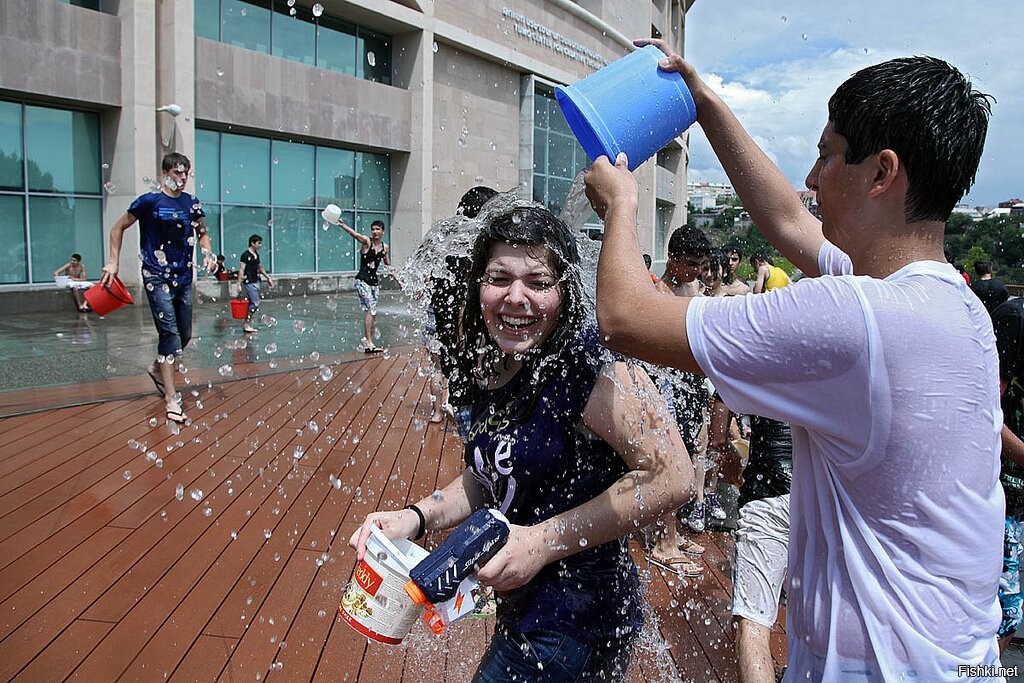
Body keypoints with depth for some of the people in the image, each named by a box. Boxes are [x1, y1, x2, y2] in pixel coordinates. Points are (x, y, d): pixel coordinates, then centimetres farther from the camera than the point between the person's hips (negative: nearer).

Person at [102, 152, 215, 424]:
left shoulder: (192, 203, 8)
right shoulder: (149, 201, -5)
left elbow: (202, 233, 22)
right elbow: (119, 227, 3)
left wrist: (208, 253, 3)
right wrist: (113, 262, -2)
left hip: (184, 278, 6)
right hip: (157, 277, -6)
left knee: (184, 336, 12)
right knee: (170, 334, -12)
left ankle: (157, 368, 42)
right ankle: (170, 399, -7)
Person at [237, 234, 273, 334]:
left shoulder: (256, 254, 14)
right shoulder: (245, 255, -11)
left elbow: (260, 268, 26)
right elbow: (241, 270, -13)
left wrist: (268, 278, 27)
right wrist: (239, 284, -17)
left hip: (256, 282, 8)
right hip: (249, 282, -8)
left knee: (252, 303, 8)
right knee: (255, 303, -11)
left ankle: (247, 325, 13)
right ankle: (246, 325, -5)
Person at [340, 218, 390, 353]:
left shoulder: (385, 247, 10)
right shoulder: (367, 242, -6)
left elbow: (388, 266, 23)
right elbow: (355, 234, -25)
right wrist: (342, 225, -43)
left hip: (375, 281, 6)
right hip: (362, 280, -6)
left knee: (372, 312, 6)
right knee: (371, 309, -17)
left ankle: (370, 343, 11)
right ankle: (369, 343, -18)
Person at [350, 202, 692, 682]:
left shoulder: (587, 367, -24)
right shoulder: (494, 369, 0)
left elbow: (670, 478, -28)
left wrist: (545, 541, -25)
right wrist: (416, 518, -5)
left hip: (573, 621, -7)